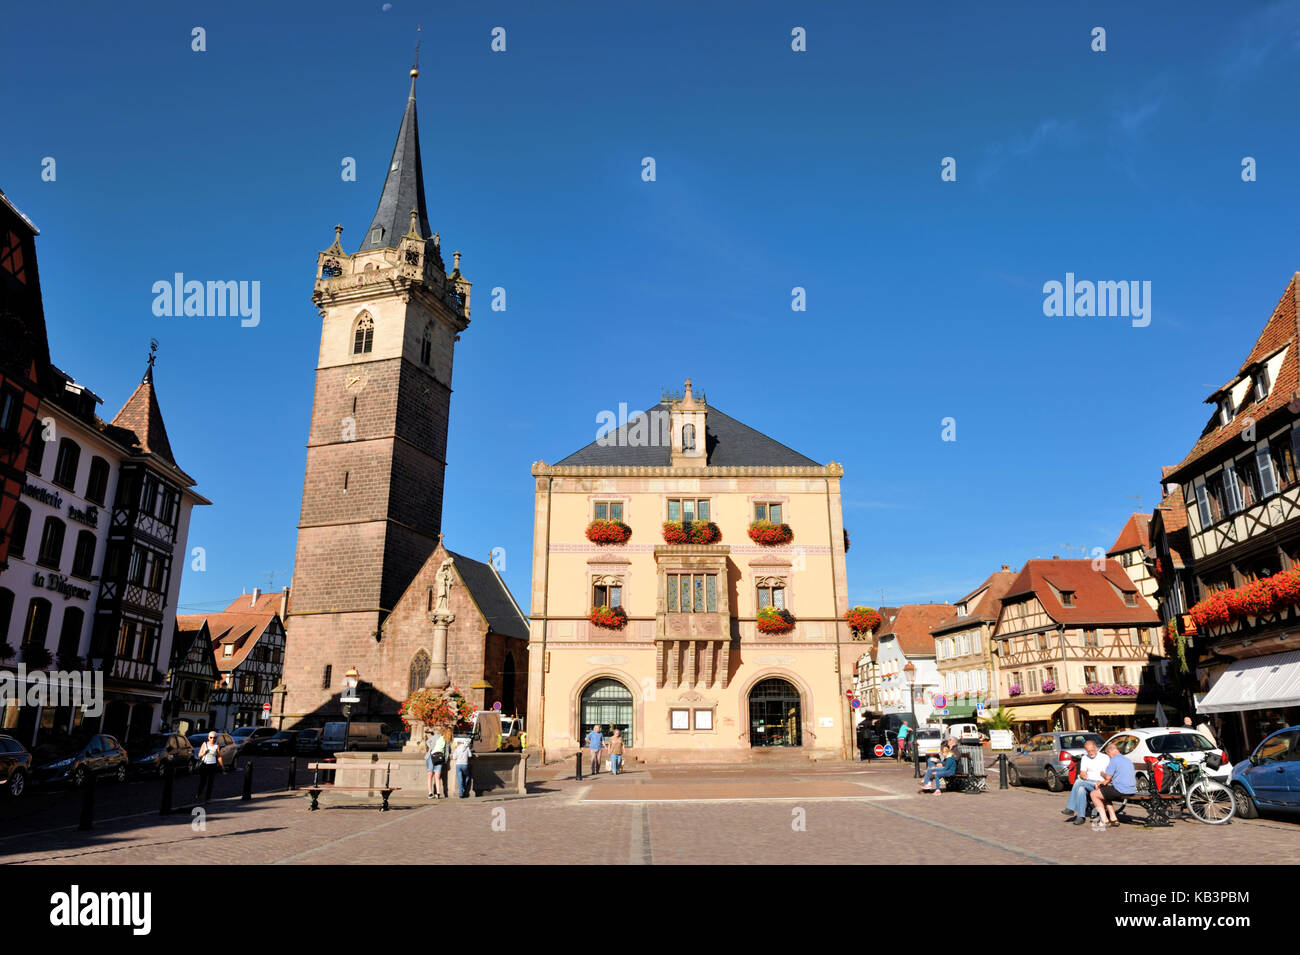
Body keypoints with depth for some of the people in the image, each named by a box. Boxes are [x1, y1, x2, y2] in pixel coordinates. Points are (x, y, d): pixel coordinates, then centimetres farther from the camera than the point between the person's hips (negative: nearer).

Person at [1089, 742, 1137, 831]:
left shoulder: (1114, 760, -10)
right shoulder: (1128, 760, 19)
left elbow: (1108, 777, -12)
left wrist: (1102, 774, 10)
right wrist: (1104, 782, 17)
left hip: (1120, 790, -9)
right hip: (1131, 791, 10)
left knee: (1094, 794, 1)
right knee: (1105, 794, 28)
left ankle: (1104, 821, -4)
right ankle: (1114, 819, 20)